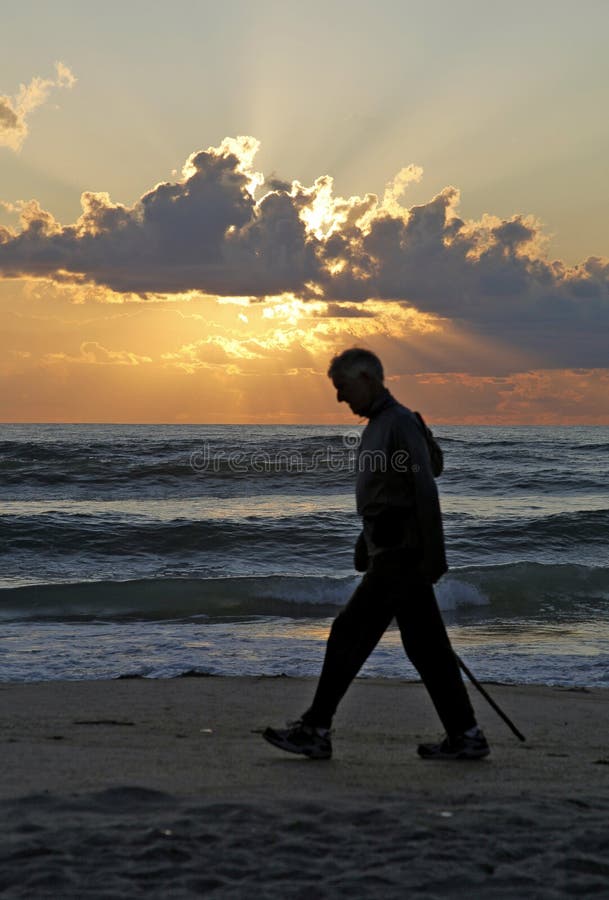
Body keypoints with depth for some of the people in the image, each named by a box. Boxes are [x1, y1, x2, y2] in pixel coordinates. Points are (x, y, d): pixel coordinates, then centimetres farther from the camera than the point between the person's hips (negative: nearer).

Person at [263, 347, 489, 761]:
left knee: (350, 635, -6)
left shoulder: (400, 423, -12)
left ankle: (316, 730, -1)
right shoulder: (379, 424, 18)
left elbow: (425, 493, -18)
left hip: (398, 557, -10)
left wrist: (432, 559, -21)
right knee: (426, 647, 8)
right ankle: (466, 736, 11)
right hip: (391, 556, 10)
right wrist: (366, 548, 22)